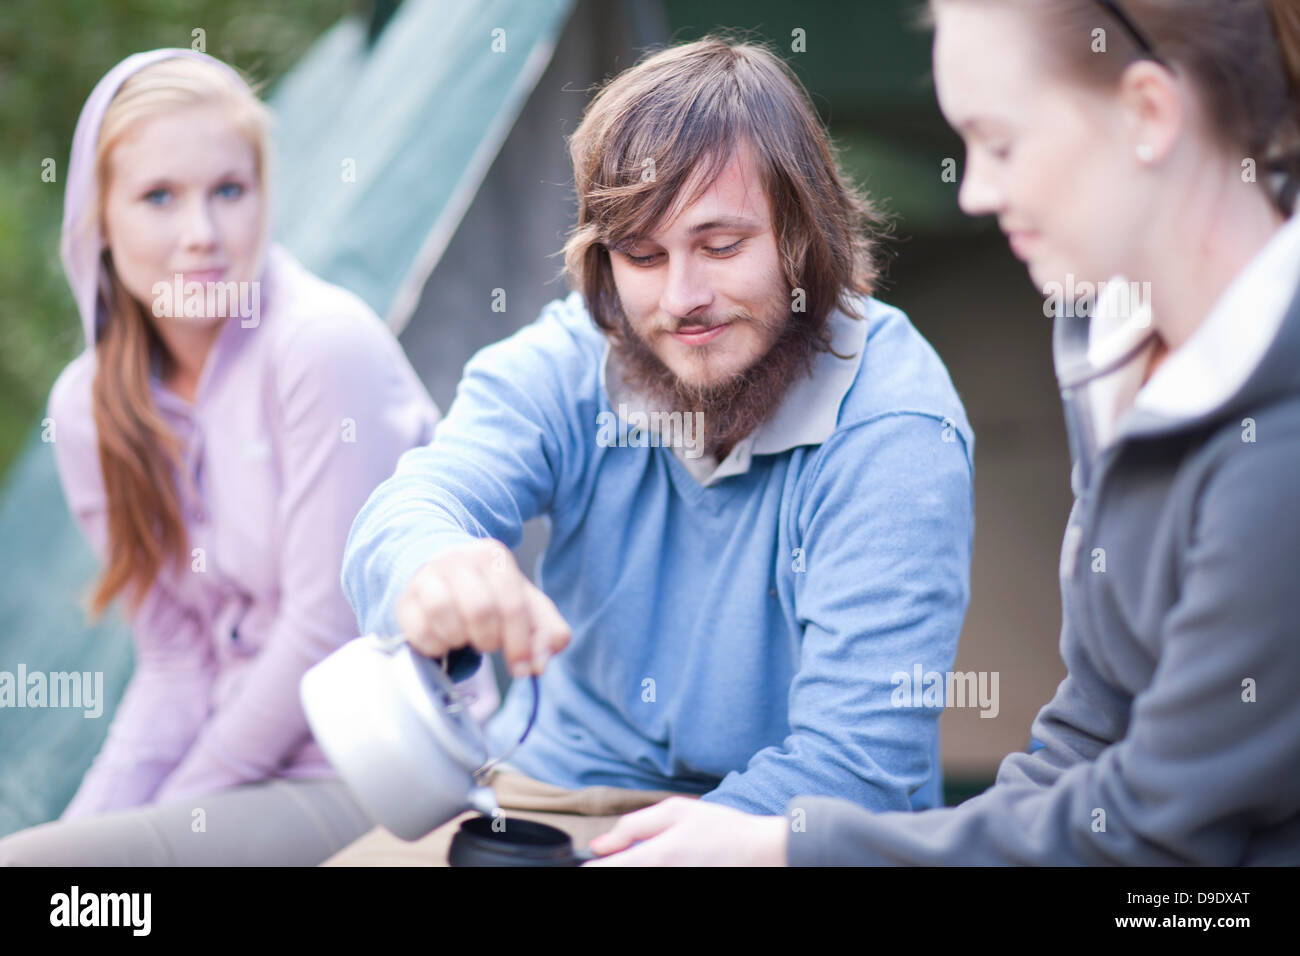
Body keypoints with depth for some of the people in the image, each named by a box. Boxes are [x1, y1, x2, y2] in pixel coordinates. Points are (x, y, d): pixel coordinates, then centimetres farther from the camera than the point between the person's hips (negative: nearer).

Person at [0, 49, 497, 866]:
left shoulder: (327, 346, -15)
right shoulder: (88, 408, 5)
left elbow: (327, 632, -16)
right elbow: (175, 665, 8)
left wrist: (177, 807, -9)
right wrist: (89, 824, -4)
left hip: (381, 779, -7)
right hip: (254, 777, 7)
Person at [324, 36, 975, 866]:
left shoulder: (893, 429, -17)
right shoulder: (560, 365, -4)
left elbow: (856, 761, -20)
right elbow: (419, 505, -24)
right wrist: (430, 573, -49)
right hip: (542, 791, 3)